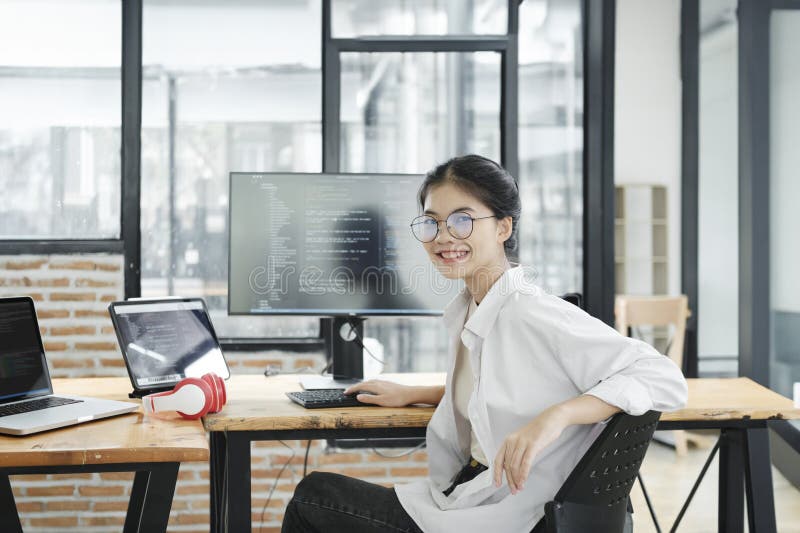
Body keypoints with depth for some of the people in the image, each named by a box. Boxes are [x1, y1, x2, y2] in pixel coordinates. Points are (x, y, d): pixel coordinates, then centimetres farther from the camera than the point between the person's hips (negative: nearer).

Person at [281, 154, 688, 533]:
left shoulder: (533, 314, -21)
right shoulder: (464, 311, 5)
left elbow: (665, 379, -25)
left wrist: (555, 416, -36)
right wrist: (411, 395, 15)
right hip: (463, 495, 8)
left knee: (312, 497, -1)